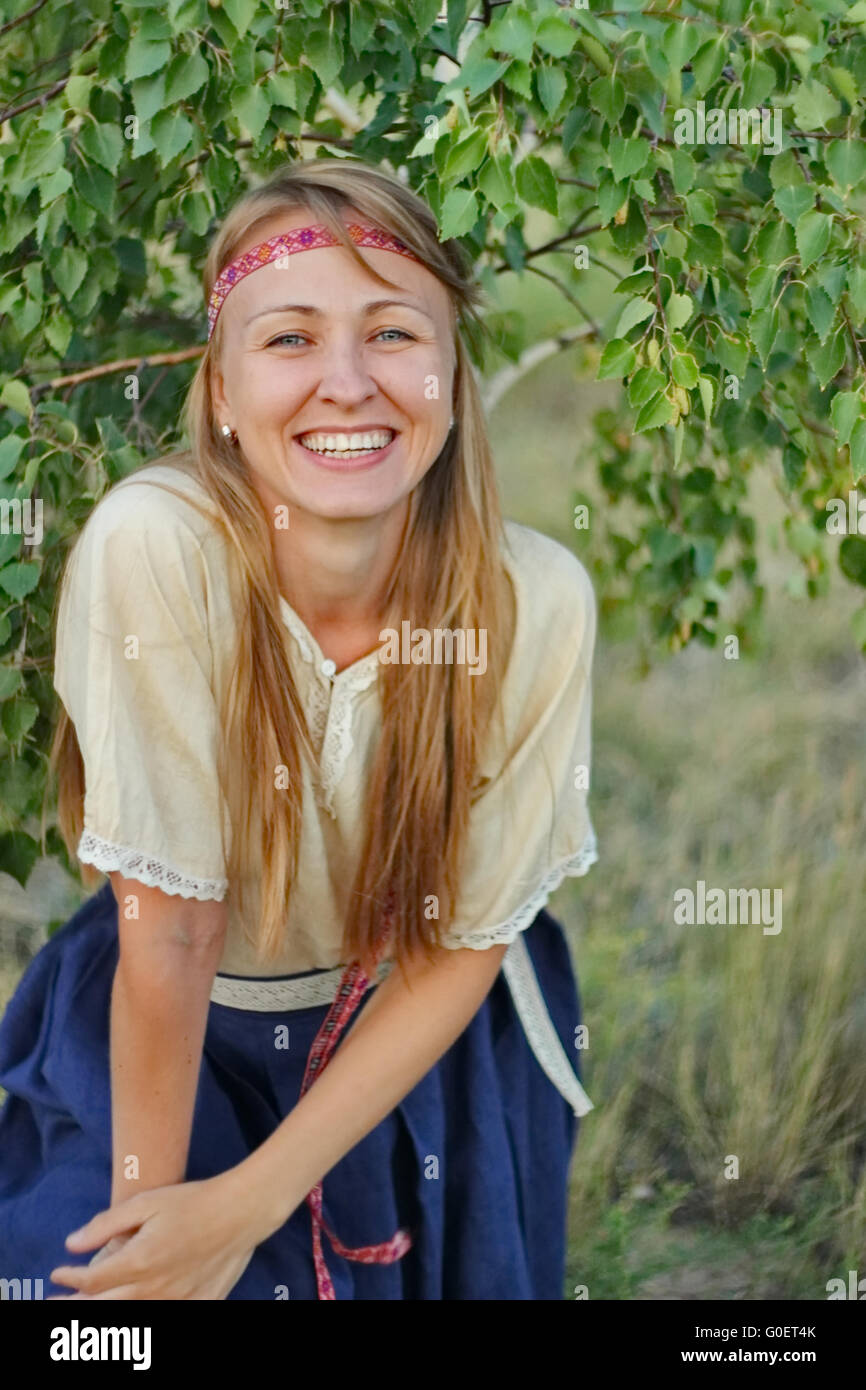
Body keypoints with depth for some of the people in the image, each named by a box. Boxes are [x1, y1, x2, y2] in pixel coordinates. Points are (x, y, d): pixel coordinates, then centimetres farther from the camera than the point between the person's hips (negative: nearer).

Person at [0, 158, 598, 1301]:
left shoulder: (538, 601, -21)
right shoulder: (153, 546, -27)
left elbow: (462, 948, -11)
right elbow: (170, 928, -21)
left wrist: (251, 1204, -14)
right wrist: (144, 1202, -14)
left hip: (425, 1054, 2)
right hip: (168, 1046, -1)